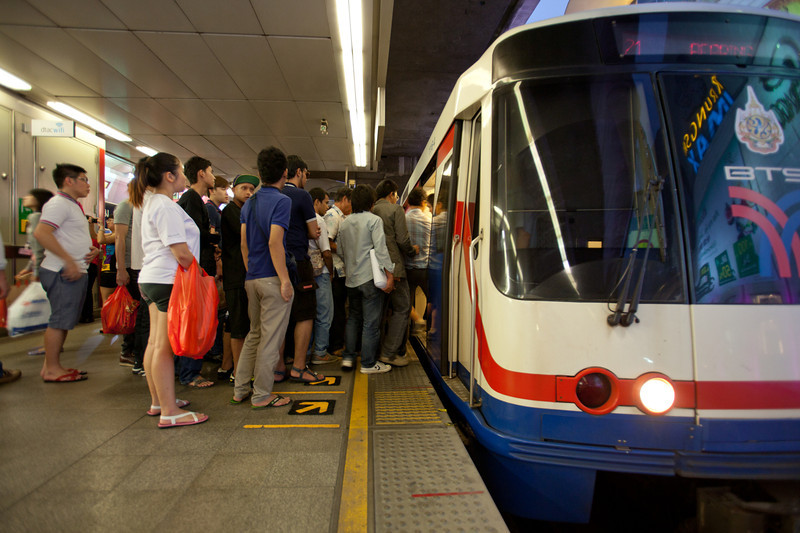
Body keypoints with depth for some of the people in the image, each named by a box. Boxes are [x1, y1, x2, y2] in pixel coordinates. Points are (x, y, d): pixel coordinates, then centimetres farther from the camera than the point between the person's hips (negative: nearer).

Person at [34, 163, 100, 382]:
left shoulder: (73, 206, 20)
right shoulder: (58, 203, -11)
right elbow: (41, 233, -24)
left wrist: (92, 249, 8)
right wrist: (69, 261, -25)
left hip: (76, 271, 10)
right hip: (63, 272, -10)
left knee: (64, 321, 14)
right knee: (59, 321, -5)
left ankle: (52, 365, 22)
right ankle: (52, 370, 3)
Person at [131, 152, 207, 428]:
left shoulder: (150, 203, 18)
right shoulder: (166, 206, -14)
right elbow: (181, 252, -19)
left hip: (152, 279, 11)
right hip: (169, 281, -11)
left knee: (155, 342, 14)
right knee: (165, 346, -7)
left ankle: (158, 402, 25)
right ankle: (170, 412, -1)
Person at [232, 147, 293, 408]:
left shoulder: (249, 203, 13)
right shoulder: (281, 201, -11)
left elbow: (244, 244, 13)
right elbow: (274, 243, -19)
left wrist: (250, 273, 20)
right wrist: (285, 280, -17)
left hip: (252, 278, 8)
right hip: (272, 279, -8)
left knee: (254, 334, 18)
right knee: (271, 338, 1)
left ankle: (241, 389, 23)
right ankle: (262, 395, 8)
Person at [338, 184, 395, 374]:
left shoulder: (344, 223, 11)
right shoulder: (374, 220, -8)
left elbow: (340, 251, 16)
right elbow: (380, 249, -14)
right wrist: (389, 274, -12)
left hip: (351, 278, 7)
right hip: (370, 277, -6)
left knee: (353, 317, 19)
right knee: (371, 321, 0)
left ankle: (348, 357, 18)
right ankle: (368, 363, 6)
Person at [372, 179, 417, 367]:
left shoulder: (371, 211, 12)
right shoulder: (396, 210, -6)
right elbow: (402, 239, -12)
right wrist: (412, 251, 6)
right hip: (393, 267, -7)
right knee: (402, 308, 0)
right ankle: (389, 353, -2)